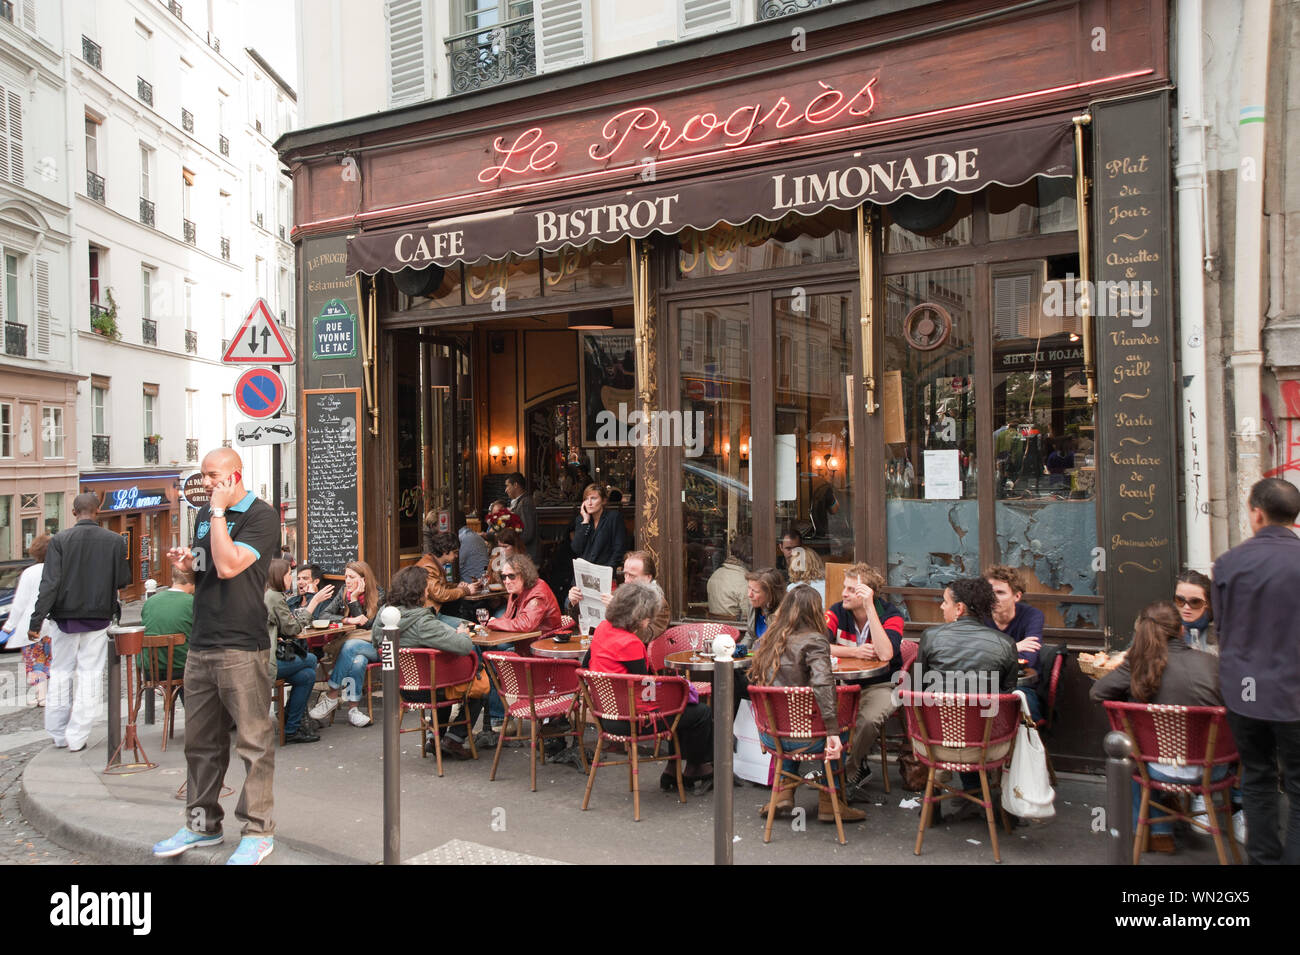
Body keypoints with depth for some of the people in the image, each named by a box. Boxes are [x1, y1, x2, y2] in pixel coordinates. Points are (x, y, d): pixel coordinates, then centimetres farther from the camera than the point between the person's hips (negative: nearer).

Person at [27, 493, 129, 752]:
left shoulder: (59, 540, -8)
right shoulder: (115, 541, -6)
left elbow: (49, 583, -13)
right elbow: (123, 580, 0)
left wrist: (36, 620, -10)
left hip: (65, 617, 0)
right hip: (99, 618, 0)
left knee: (61, 673, 15)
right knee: (89, 675, 5)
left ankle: (58, 733, 23)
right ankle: (77, 737, 6)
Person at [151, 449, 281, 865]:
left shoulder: (261, 516, -10)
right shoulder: (204, 514, 16)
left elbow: (228, 566, -22)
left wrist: (219, 511, -15)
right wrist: (188, 562, 6)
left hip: (241, 647, -8)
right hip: (201, 643, 8)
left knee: (253, 740, -2)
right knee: (200, 740, 16)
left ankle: (258, 831, 8)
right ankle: (202, 823, 29)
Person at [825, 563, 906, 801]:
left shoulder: (890, 615, -11)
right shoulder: (837, 612, -2)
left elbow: (885, 654, -29)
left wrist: (869, 608, -29)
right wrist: (854, 651, -23)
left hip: (880, 685, -3)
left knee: (869, 719, -34)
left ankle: (847, 773, -7)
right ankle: (859, 767, -3)